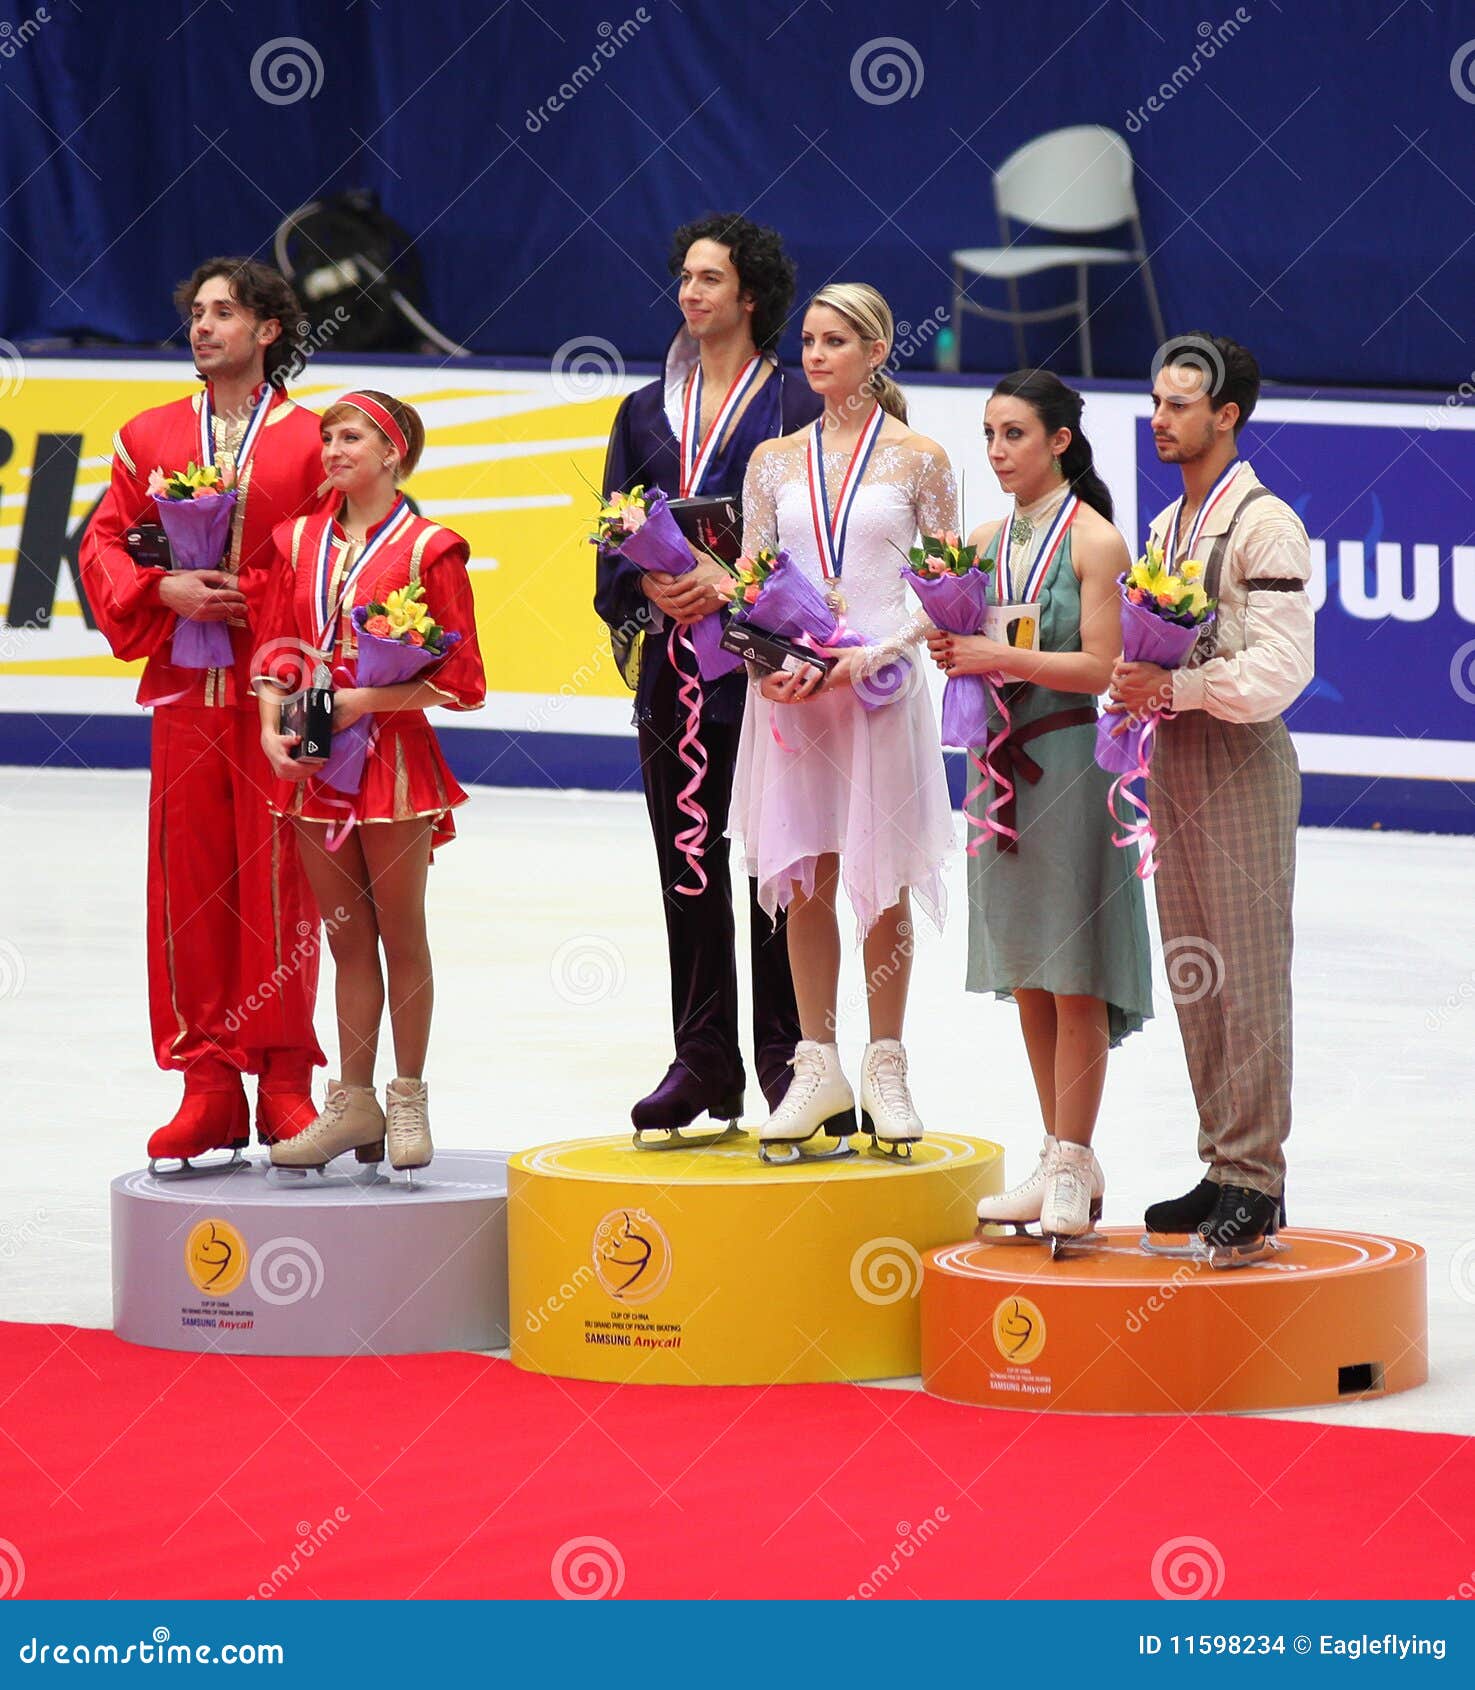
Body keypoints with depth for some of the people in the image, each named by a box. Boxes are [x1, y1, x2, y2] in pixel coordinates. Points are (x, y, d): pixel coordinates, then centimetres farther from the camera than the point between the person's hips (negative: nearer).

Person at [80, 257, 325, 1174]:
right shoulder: (149, 437, 13)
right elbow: (104, 545, 10)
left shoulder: (310, 442, 2)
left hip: (277, 694, -3)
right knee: (189, 886, 1)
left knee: (279, 885, -2)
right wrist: (166, 590, -8)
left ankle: (284, 1082, 5)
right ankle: (208, 1088, 5)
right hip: (184, 691, 3)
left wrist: (246, 595, -14)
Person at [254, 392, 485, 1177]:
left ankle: (409, 1100, 13)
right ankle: (352, 1104, 14)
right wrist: (272, 730, -6)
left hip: (394, 755, -5)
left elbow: (457, 676, -8)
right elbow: (274, 652, 11)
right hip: (313, 762, 5)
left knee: (401, 934, 4)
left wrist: (367, 699, -16)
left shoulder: (425, 548, -6)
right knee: (347, 937, 9)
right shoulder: (300, 543, 9)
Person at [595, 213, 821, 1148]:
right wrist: (654, 584, -9)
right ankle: (704, 1062, 10)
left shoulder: (798, 405, 0)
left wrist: (731, 579, -17)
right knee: (688, 865, 5)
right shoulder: (646, 412, 16)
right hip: (672, 662, 5)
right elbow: (613, 541, 11)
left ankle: (785, 1056, 3)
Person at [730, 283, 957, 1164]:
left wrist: (877, 653, -13)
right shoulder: (775, 461, 9)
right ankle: (818, 1068, 11)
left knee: (881, 881, 2)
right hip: (789, 689, 3)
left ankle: (886, 1071, 10)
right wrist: (766, 660, -8)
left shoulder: (919, 459, 1)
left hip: (881, 686, -3)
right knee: (805, 879, 4)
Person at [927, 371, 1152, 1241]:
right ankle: (1062, 1162, 14)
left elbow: (1100, 666, -12)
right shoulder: (985, 541, 11)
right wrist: (952, 654, -6)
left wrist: (1000, 657, -20)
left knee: (1073, 976, -5)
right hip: (1002, 759, 6)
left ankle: (1074, 1165, -1)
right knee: (1027, 976, 8)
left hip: (1070, 760, -6)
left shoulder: (1094, 540, -7)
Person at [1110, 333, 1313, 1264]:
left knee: (1249, 975, -7)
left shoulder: (1265, 525, -11)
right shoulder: (1166, 526, 16)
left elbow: (1281, 666, -18)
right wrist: (1136, 684, 3)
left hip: (1241, 764, -8)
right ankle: (1223, 1171, 16)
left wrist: (1174, 687, -21)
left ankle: (1256, 1181, -5)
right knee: (1193, 977, 10)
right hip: (1173, 761, 8)